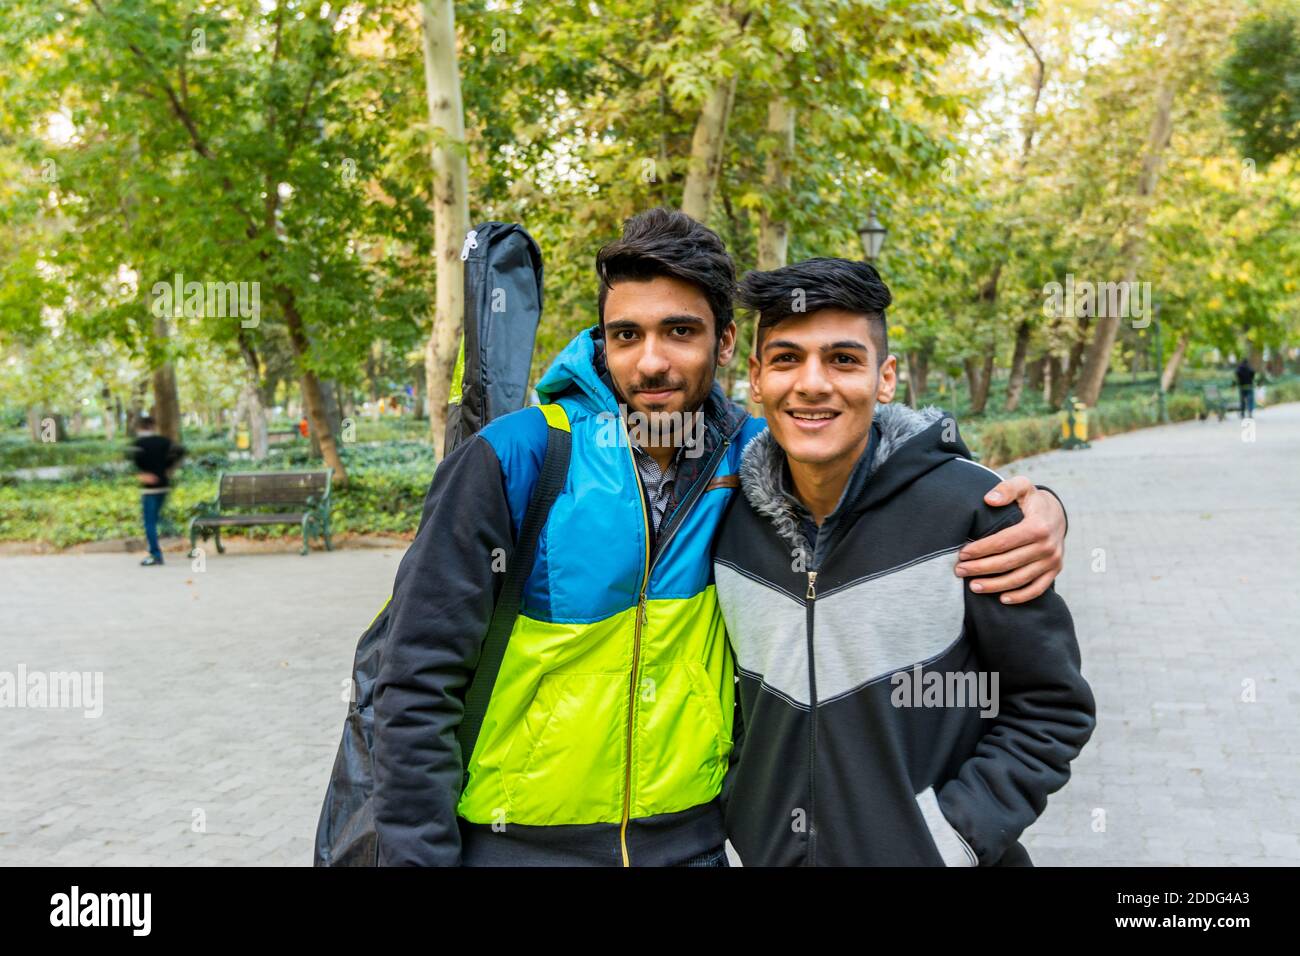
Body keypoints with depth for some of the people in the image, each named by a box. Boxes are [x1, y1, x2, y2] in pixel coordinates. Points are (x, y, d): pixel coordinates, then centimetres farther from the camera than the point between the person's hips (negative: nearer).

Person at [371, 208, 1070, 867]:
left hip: (690, 841, 3)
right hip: (514, 844, -3)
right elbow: (420, 685, -13)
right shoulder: (514, 460, -16)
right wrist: (418, 857, -14)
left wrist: (1037, 508, -14)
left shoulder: (749, 458, -6)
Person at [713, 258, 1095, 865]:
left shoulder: (972, 509, -15)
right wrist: (743, 817, 2)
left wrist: (954, 835, -15)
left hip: (926, 856, -3)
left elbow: (1051, 707, -9)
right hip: (768, 852, 3)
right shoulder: (732, 519, -4)